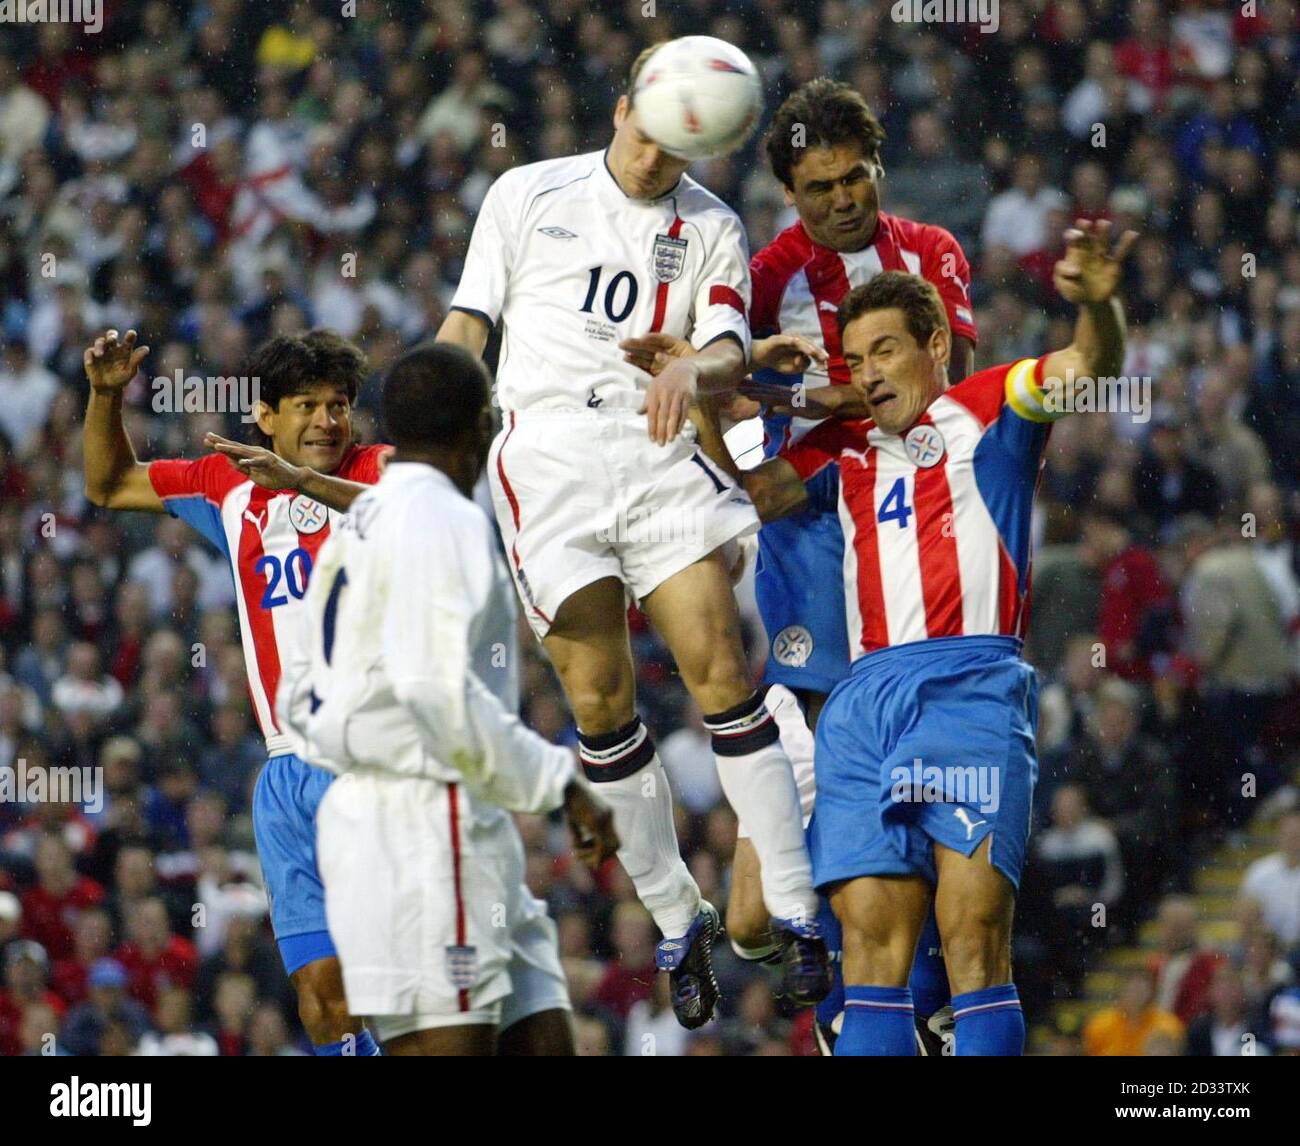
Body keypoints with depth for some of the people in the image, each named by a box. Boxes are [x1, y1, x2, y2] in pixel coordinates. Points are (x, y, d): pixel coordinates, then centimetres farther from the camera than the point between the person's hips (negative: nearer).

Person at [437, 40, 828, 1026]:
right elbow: (467, 328, 13)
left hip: (657, 454, 0)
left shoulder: (711, 227, 10)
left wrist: (694, 370, -25)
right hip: (546, 453, 0)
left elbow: (731, 353, -2)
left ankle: (794, 909, -11)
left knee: (719, 665, -13)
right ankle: (678, 924, 6)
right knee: (599, 696, -4)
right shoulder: (527, 196, 10)